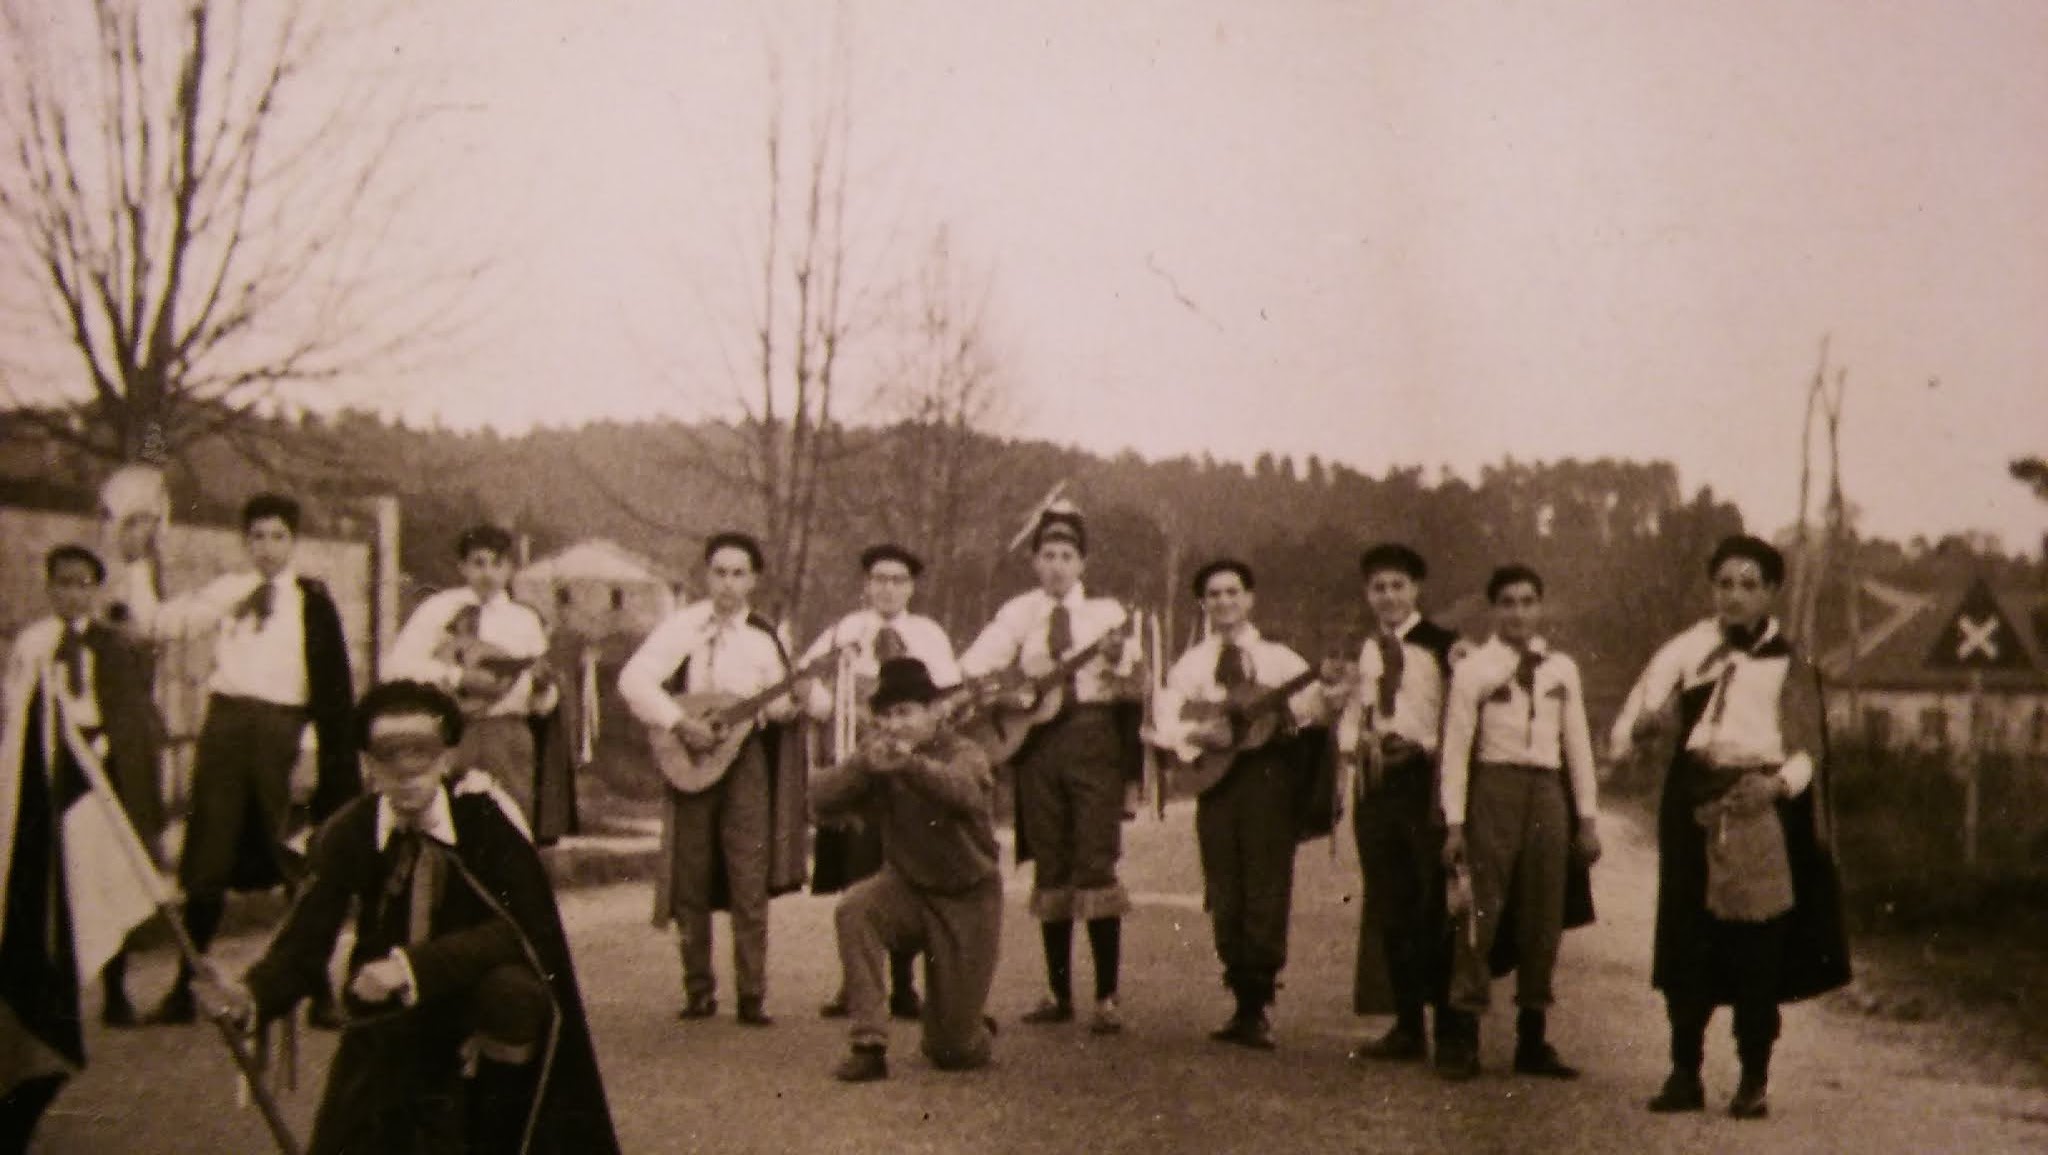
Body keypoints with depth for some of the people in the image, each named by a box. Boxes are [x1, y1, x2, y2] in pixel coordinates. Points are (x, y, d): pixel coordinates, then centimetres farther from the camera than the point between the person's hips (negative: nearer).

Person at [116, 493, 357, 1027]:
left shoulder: (312, 600, 2)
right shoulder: (225, 592, 11)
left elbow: (334, 681, 0)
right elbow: (154, 622, 8)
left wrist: (333, 755, -6)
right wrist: (137, 562, 3)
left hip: (282, 728, -3)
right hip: (225, 723, 3)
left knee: (299, 860, -1)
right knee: (208, 857, 7)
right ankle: (185, 987, 16)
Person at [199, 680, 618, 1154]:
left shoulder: (482, 809, -20)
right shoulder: (347, 834, -12)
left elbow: (521, 925, -24)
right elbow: (304, 943, -13)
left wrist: (416, 965, -34)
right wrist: (249, 995, -34)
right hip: (390, 1016, 2)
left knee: (511, 993, -36)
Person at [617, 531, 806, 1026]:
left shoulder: (764, 637, 7)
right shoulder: (683, 626, 1)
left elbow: (777, 702, 8)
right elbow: (634, 678, -9)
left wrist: (787, 706, -15)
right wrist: (679, 721, -19)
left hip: (746, 757, 0)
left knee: (749, 884, -5)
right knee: (691, 883, 4)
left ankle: (752, 996, -1)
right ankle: (699, 991, 15)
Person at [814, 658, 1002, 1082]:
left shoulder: (965, 755, -17)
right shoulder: (876, 760, -4)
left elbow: (961, 790, -42)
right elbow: (822, 799, -19)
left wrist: (911, 764, -62)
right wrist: (863, 765, -38)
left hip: (966, 899, -3)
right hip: (907, 887, 3)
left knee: (953, 1052, -3)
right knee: (853, 909, -32)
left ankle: (974, 1033, 37)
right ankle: (870, 1045, -24)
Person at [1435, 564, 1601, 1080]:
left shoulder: (1561, 669, 11)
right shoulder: (1473, 669, 0)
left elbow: (1578, 745, 13)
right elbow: (1456, 747, -3)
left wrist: (1588, 818, 9)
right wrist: (1455, 823, -8)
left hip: (1548, 791, 4)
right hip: (1495, 788, -4)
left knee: (1544, 920, 8)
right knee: (1482, 911, -8)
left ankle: (1532, 1040, 17)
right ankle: (1462, 1038, -1)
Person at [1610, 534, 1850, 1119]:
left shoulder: (1788, 662, 5)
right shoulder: (1688, 649, 7)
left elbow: (1809, 748, 2)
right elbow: (1642, 709, -3)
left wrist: (1777, 784, -17)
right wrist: (1645, 722, -27)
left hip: (1760, 807, -1)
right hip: (1693, 805, 1)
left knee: (1757, 947, -2)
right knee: (1686, 939, 2)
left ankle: (1754, 1079, 9)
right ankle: (1684, 1073, 11)